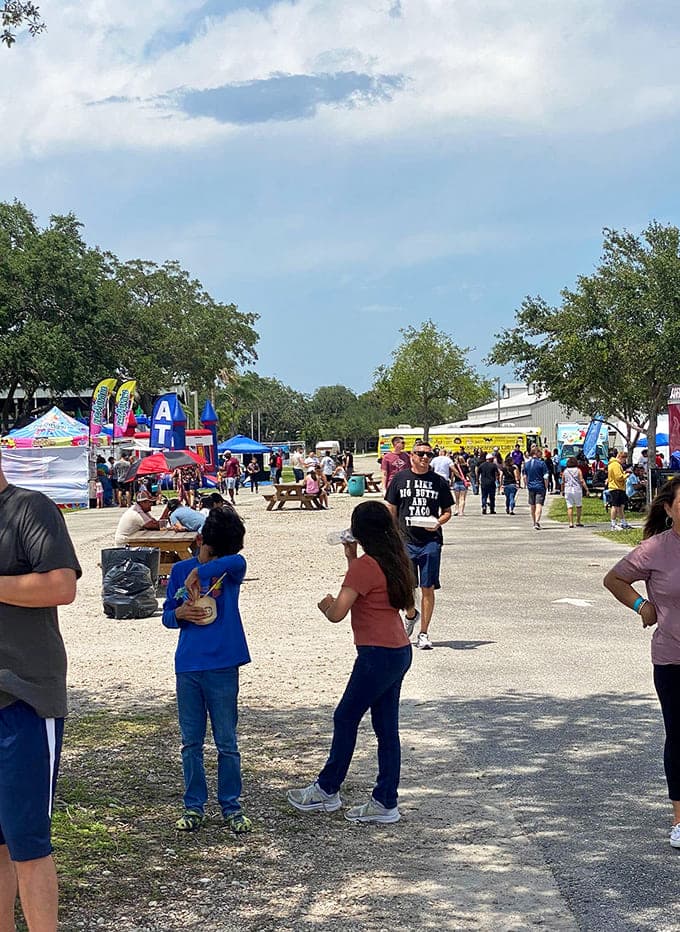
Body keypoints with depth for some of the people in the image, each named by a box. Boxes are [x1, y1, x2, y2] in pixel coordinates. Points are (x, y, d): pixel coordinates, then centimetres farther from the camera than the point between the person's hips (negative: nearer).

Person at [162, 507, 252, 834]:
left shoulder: (231, 570, -2)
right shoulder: (180, 570, 5)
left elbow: (236, 562, -28)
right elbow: (167, 616, 9)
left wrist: (197, 574, -28)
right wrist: (180, 614, -12)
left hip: (222, 666, -2)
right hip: (187, 667, 2)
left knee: (227, 742, 5)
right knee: (191, 742, 10)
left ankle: (231, 807, 16)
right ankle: (194, 806, 20)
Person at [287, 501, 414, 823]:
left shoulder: (365, 565, -18)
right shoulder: (394, 560, 9)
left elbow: (337, 613, -20)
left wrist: (326, 604, 1)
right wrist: (351, 557, 17)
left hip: (378, 656, -9)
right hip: (399, 652, 9)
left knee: (345, 718, 6)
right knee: (386, 727, 11)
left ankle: (326, 791, 18)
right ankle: (385, 802, 15)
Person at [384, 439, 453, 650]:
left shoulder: (439, 482, 6)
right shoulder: (399, 479, 5)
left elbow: (447, 512, 12)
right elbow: (391, 511, 9)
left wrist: (438, 522, -9)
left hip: (431, 541, 0)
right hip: (405, 540, 0)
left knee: (428, 587, -1)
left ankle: (423, 633, 9)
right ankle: (411, 615, 33)